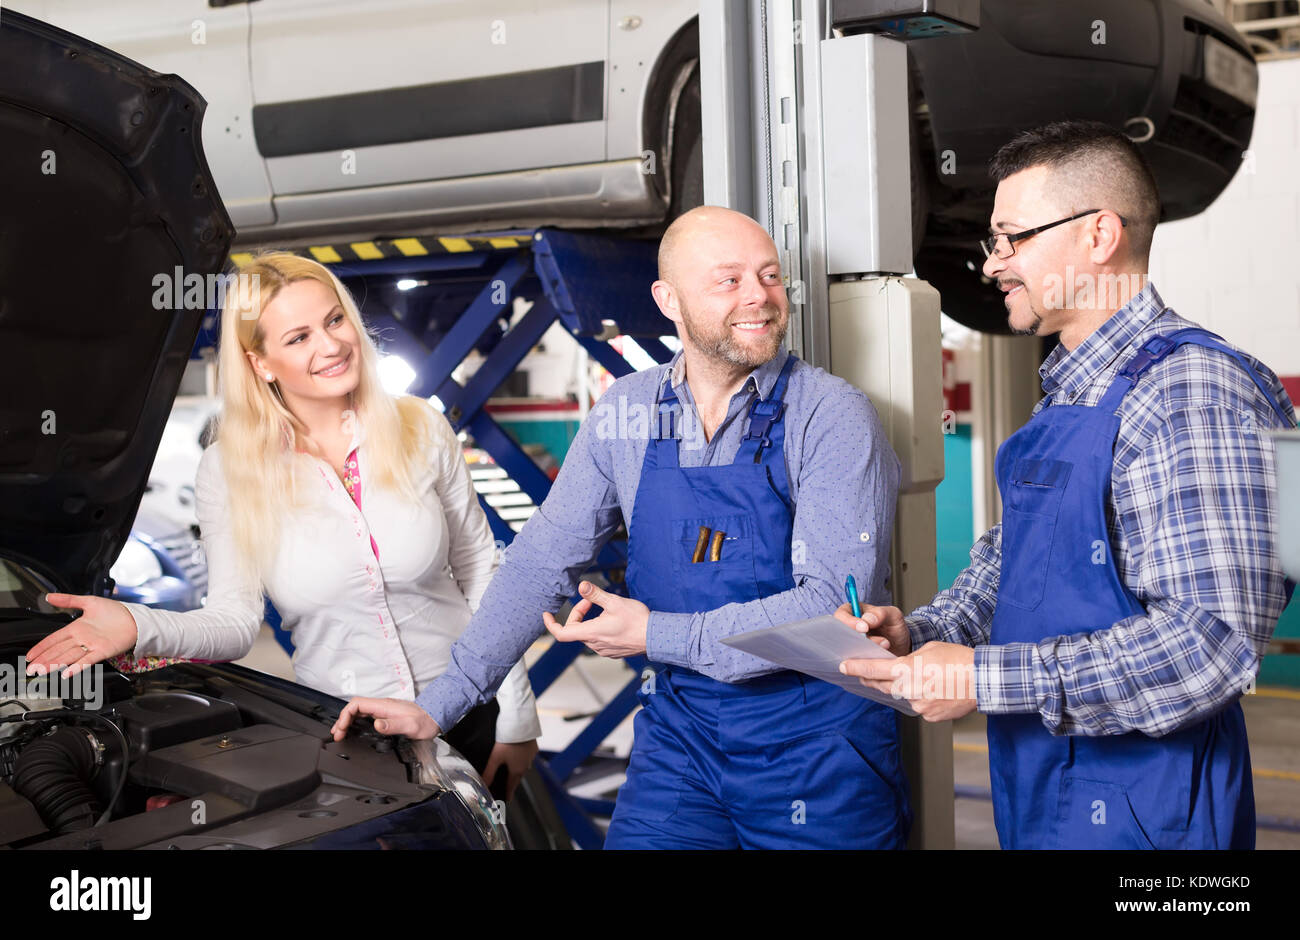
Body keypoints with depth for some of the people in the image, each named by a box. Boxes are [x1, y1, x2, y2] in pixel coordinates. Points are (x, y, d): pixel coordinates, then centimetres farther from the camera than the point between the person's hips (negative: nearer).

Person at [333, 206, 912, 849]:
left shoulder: (832, 415, -11)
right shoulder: (625, 414, 2)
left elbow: (835, 601, -19)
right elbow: (542, 561, 6)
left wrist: (657, 636, -20)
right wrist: (440, 703, 0)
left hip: (816, 747, -3)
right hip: (679, 730, 3)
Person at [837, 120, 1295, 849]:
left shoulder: (1188, 392, -20)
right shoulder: (1069, 393, 10)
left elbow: (1211, 640, -28)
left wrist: (981, 679, -25)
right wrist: (920, 634, 0)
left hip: (1137, 810, -8)